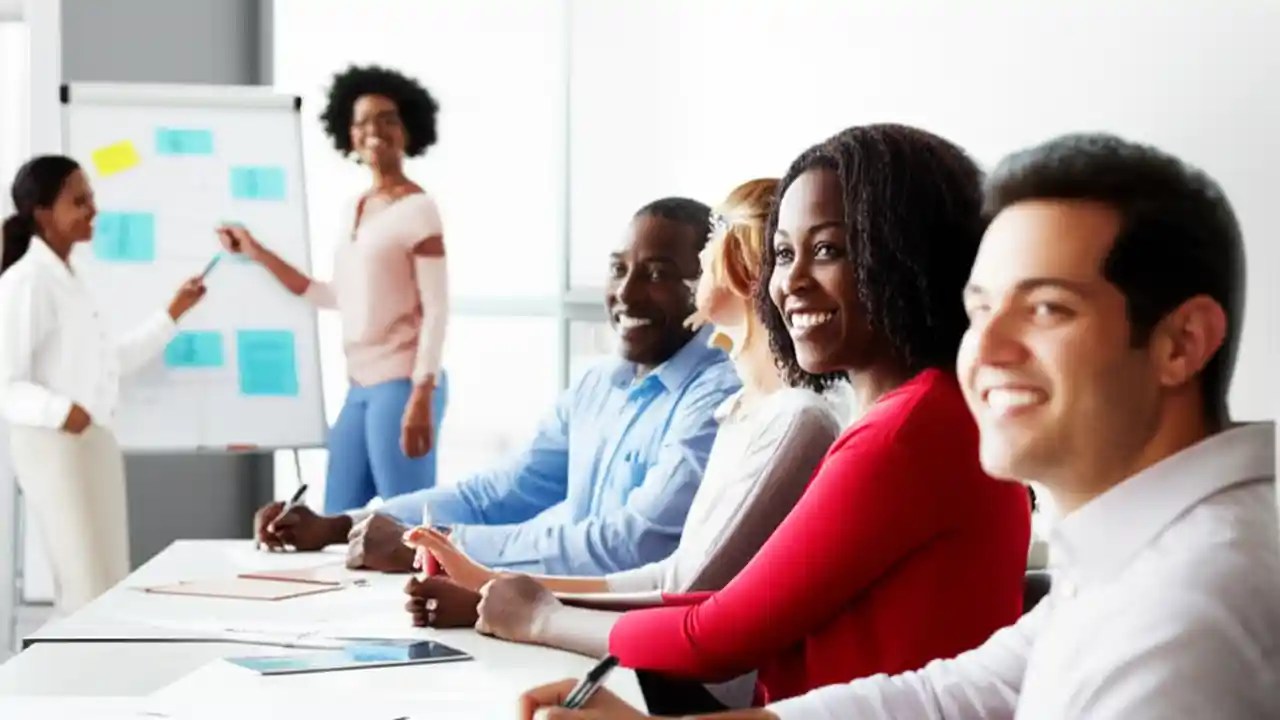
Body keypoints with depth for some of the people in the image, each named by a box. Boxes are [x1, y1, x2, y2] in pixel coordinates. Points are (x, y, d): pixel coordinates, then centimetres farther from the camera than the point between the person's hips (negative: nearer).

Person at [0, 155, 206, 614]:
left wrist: (175, 312, 25)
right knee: (88, 593, -11)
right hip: (54, 446, -10)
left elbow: (111, 362, 24)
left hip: (95, 444, 10)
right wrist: (60, 411, -34)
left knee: (111, 590, 8)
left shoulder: (70, 281, 16)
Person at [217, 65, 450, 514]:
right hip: (360, 387, 8)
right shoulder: (352, 212, 14)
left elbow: (436, 311, -12)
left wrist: (422, 396, -20)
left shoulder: (418, 209, -8)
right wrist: (259, 255, 17)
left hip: (403, 385, -8)